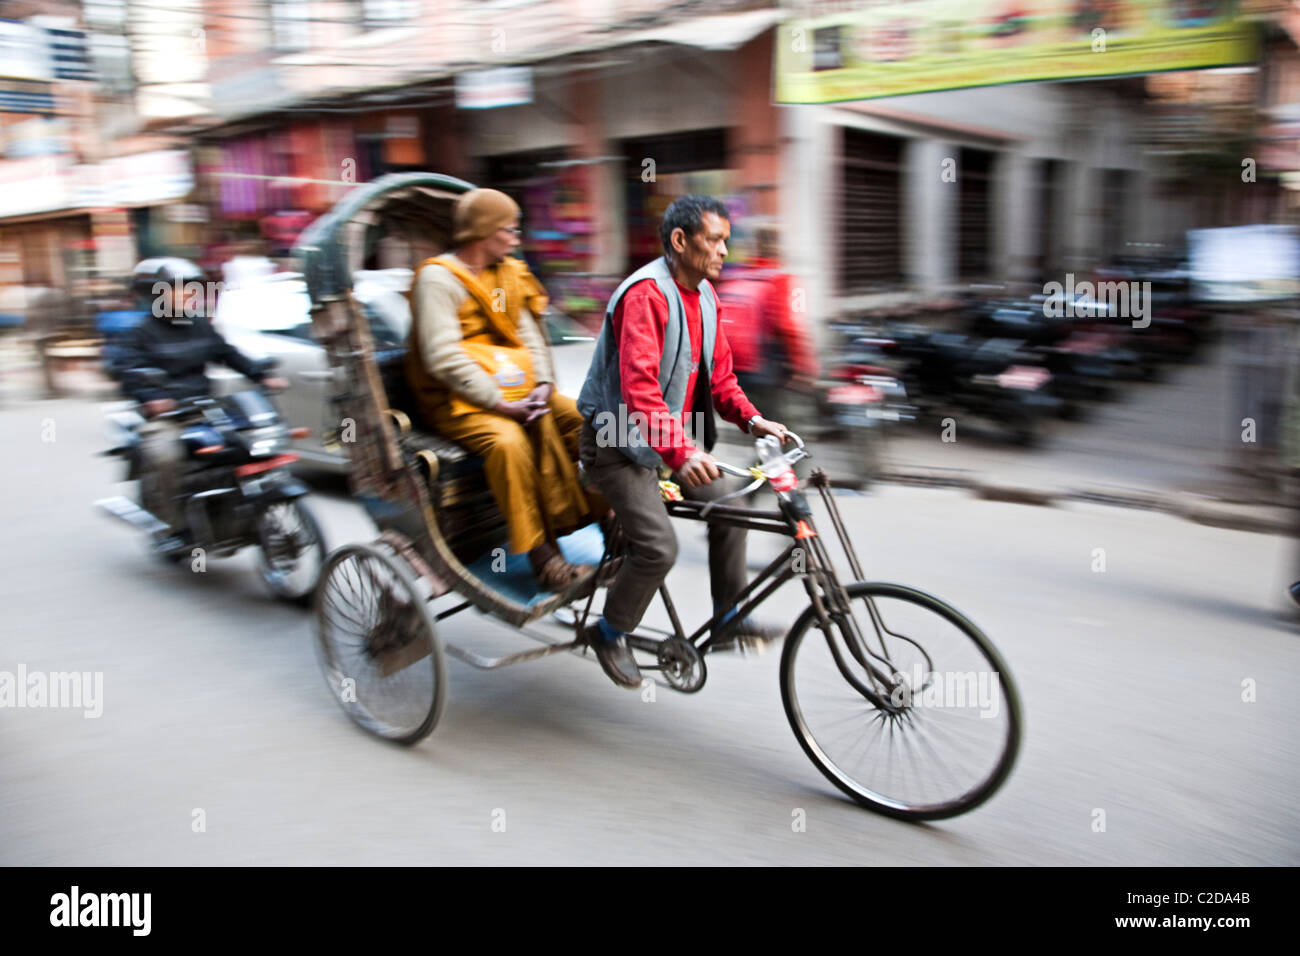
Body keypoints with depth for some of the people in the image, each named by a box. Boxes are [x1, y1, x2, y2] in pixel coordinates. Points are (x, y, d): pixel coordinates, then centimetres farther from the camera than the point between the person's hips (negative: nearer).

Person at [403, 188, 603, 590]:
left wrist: (543, 384, -5)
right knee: (508, 440, -35)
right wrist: (501, 404, -22)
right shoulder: (438, 278, -10)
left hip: (514, 390, 8)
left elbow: (528, 334, 14)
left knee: (579, 417, -14)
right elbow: (443, 358, -20)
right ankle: (541, 557, -28)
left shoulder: (506, 274, 16)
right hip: (456, 401, -7)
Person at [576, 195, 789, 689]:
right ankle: (610, 632, 10)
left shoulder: (704, 295, 6)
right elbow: (639, 386, -35)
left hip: (671, 431, 9)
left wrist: (750, 418, -6)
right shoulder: (646, 294, -24)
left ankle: (730, 616, 18)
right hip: (618, 440, -9)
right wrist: (680, 452, -47)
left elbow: (718, 370, 11)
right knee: (658, 547, -16)